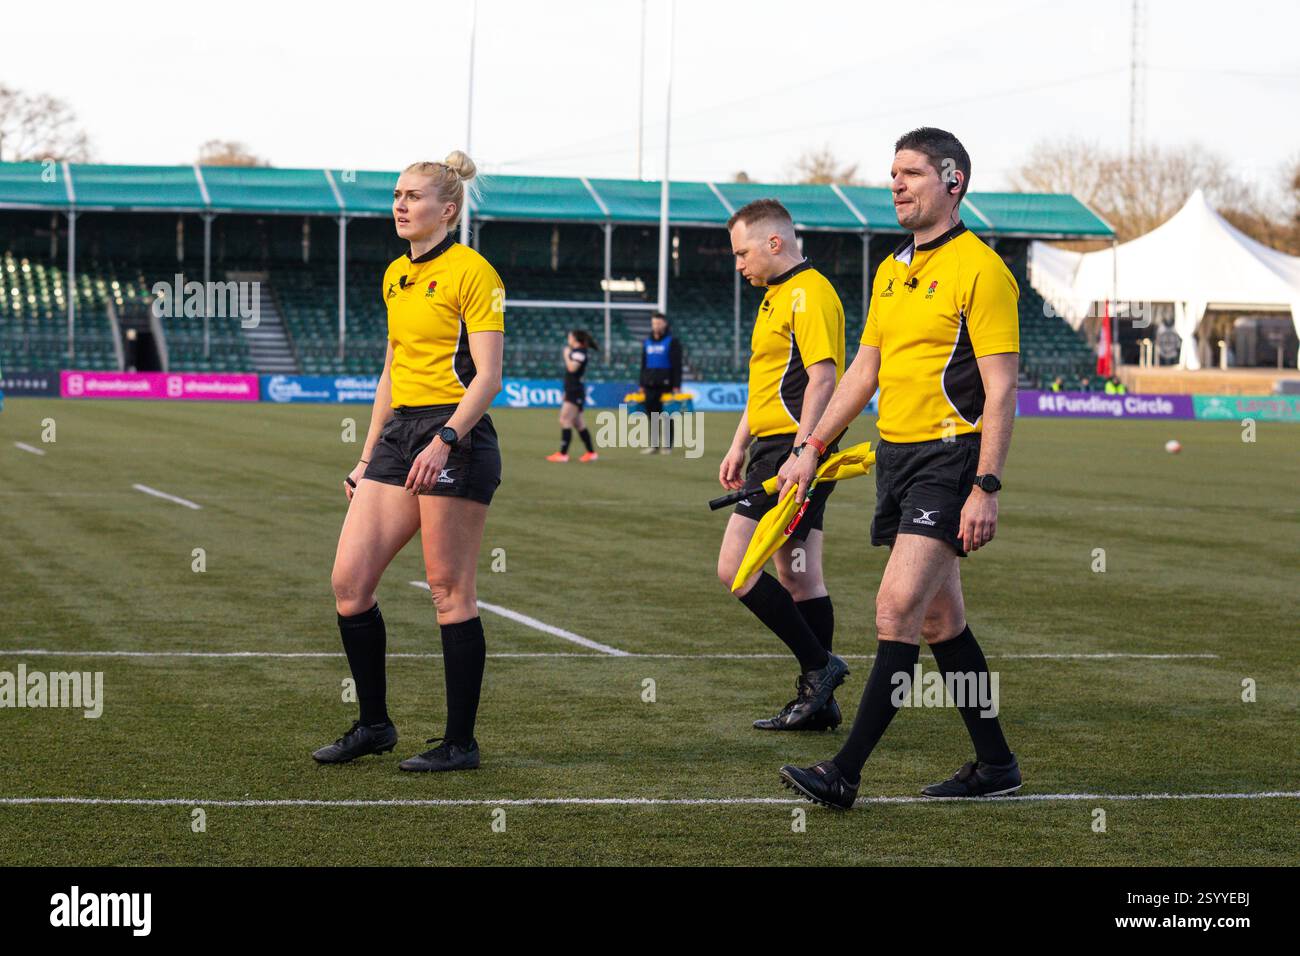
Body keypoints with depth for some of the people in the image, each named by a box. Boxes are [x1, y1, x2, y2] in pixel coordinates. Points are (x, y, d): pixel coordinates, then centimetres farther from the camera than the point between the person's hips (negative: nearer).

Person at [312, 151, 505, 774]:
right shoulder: (395, 276, 17)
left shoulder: (471, 272, -7)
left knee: (450, 591, -4)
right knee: (349, 581, 1)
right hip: (399, 433, 8)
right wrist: (367, 458, 20)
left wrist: (445, 440, -25)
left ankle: (460, 742, 5)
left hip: (457, 439, -8)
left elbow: (487, 376, -13)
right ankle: (374, 724, 15)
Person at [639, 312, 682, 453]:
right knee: (652, 415, 4)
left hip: (666, 383, -5)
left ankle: (668, 445, 3)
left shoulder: (672, 341, -1)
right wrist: (642, 385, 15)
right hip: (650, 384, 5)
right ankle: (654, 444, 9)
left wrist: (676, 385, -11)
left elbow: (677, 365, -5)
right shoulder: (647, 343, 15)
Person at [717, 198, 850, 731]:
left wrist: (799, 454, -26)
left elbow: (822, 377, -21)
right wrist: (740, 445, 24)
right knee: (799, 577, 9)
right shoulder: (777, 296, 20)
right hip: (778, 448, 10)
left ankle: (818, 665, -6)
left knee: (735, 568, -11)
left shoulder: (809, 293, -13)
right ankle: (817, 702, 11)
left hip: (793, 450, -10)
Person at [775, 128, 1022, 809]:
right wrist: (811, 451, 17)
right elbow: (863, 371, 22)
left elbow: (1000, 389, -14)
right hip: (894, 455, 8)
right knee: (940, 619, 11)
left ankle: (845, 773, -16)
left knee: (897, 608, -15)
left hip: (949, 457, -8)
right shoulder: (891, 271, 15)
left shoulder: (980, 269, -10)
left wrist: (985, 488, -19)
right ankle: (994, 764, 20)